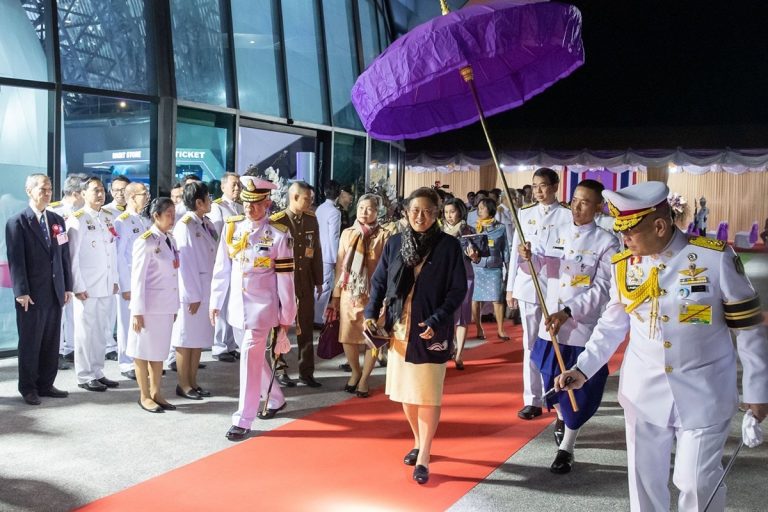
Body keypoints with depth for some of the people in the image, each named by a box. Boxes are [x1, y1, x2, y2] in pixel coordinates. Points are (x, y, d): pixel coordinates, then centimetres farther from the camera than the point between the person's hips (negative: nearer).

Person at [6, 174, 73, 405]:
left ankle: (46, 384, 20)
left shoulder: (58, 220, 12)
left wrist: (67, 286, 8)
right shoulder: (17, 222, -5)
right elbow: (16, 260, -10)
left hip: (55, 292, 5)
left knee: (51, 342, 9)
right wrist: (21, 291, -16)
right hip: (31, 293, -5)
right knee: (30, 343, 4)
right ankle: (28, 388, 16)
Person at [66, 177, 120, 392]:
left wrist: (114, 279, 11)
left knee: (100, 331, 12)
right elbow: (72, 256, -10)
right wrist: (78, 286, -13)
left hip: (106, 285, 6)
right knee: (86, 331, 1)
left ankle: (97, 373, 21)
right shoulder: (77, 219, -8)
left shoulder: (108, 218, 11)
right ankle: (85, 376, 11)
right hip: (87, 286, -6)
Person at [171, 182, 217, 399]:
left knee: (200, 338, 13)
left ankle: (193, 381, 23)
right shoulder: (185, 225, -13)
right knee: (186, 338, 3)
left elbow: (214, 256, 8)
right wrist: (193, 295, -15)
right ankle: (183, 384, 14)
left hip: (206, 289, 7)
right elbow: (186, 262, -15)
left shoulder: (207, 224, 8)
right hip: (190, 291, -7)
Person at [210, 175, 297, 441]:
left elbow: (285, 278, -8)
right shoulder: (231, 228, 1)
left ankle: (243, 420, 0)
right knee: (252, 356, 19)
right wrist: (215, 302, 8)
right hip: (237, 306, 6)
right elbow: (222, 268, 7)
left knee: (250, 358, -8)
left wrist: (286, 317, -6)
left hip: (262, 307, -5)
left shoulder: (279, 234, -11)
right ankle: (275, 398, 40)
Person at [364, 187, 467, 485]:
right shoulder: (394, 244, 4)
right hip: (399, 329, 4)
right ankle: (418, 443, 33)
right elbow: (379, 282, 10)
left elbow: (458, 290, -7)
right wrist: (371, 313, -5)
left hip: (431, 331, -4)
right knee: (405, 391, 14)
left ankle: (424, 457, 8)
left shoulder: (449, 246, -7)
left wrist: (436, 321, -18)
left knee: (428, 395, -1)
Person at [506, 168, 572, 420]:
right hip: (528, 285, 3)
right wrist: (510, 287, 8)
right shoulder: (525, 213, 10)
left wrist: (537, 255, -13)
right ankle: (532, 400, 8)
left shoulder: (568, 214, -1)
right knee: (531, 343, 4)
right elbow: (516, 250, 10)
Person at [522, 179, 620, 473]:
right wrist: (526, 256, -21)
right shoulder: (558, 234, 6)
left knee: (577, 390, 3)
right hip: (550, 323, 4)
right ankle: (561, 415, 48)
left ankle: (567, 448, 19)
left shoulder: (606, 242, -7)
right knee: (553, 383, 16)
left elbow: (601, 289, -12)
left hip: (582, 326, -4)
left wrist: (567, 312, -23)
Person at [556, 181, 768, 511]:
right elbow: (612, 325, 8)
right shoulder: (623, 266, -4)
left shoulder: (716, 257, -15)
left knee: (697, 481, 2)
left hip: (704, 393, -3)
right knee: (644, 477, 13)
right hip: (643, 391, 4)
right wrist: (583, 369, -2)